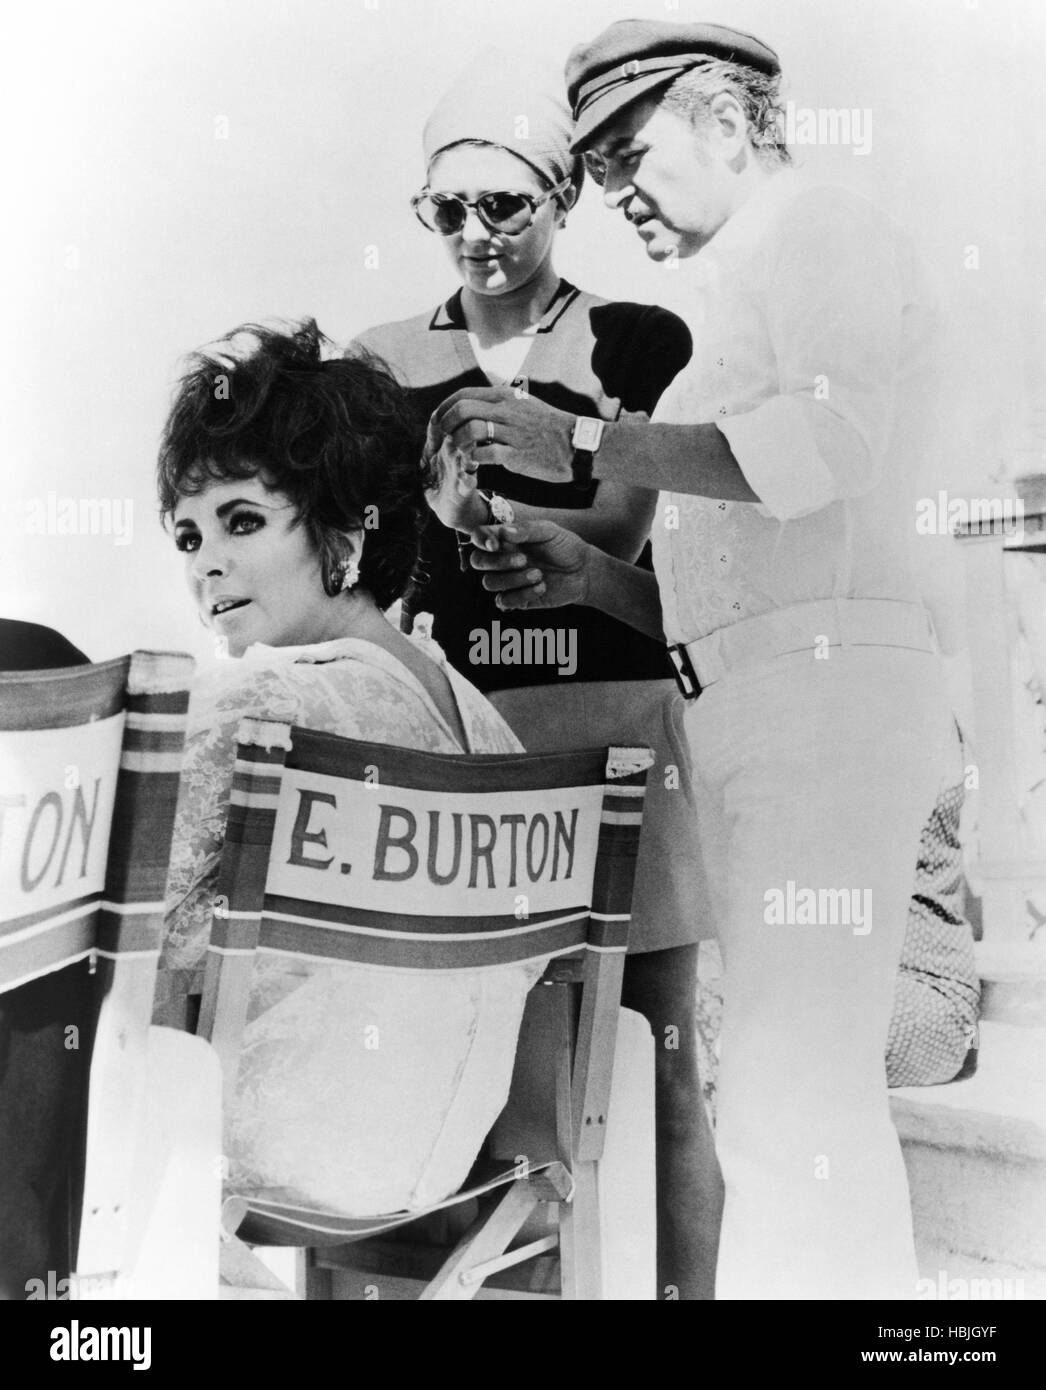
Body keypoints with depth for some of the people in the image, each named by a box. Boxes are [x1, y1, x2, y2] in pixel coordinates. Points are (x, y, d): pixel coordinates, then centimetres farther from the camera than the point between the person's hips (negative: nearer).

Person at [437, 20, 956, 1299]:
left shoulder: (820, 229, 5)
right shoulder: (733, 295, 28)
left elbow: (833, 436, -17)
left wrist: (578, 447, -17)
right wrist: (590, 574, 8)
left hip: (828, 688, -9)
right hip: (743, 714, 9)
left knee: (795, 1098, -11)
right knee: (791, 1093, 10)